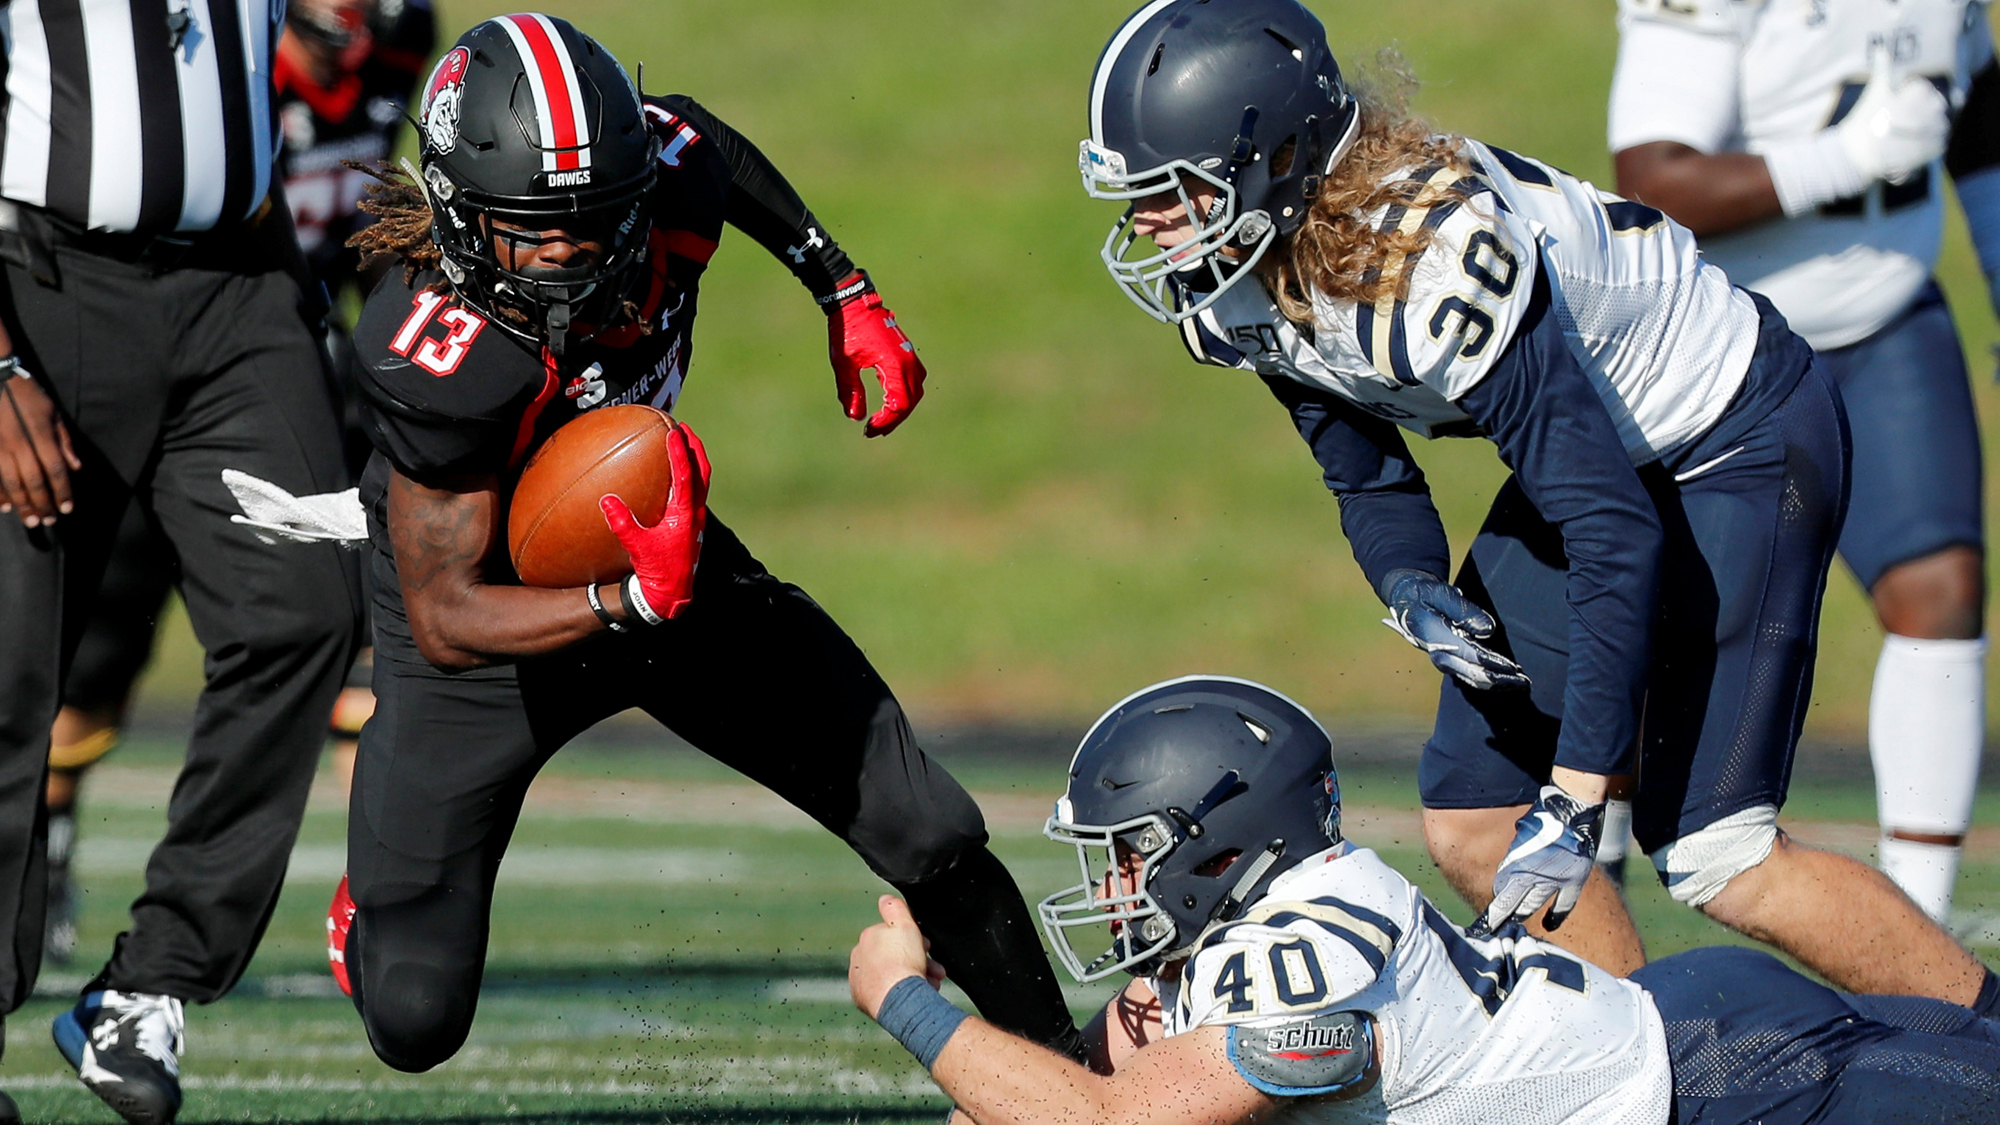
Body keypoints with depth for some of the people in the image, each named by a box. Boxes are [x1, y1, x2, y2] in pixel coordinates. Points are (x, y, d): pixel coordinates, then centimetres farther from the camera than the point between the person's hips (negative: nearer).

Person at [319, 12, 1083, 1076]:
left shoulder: (670, 176, -24)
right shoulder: (436, 362, -38)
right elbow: (445, 620, -30)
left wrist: (848, 299, 4)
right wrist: (631, 603, -44)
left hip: (654, 551, 5)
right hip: (496, 617, -4)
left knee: (931, 840, 3)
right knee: (414, 1021, -5)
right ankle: (380, 889, 32)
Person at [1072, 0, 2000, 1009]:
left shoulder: (1428, 260, -36)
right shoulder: (1227, 296, -10)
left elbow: (1616, 533, -34)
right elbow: (1369, 483, 5)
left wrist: (1574, 803, -34)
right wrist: (1415, 597, -19)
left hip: (1741, 435, -9)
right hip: (1606, 445, 9)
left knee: (1711, 855, -13)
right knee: (1472, 824, 2)